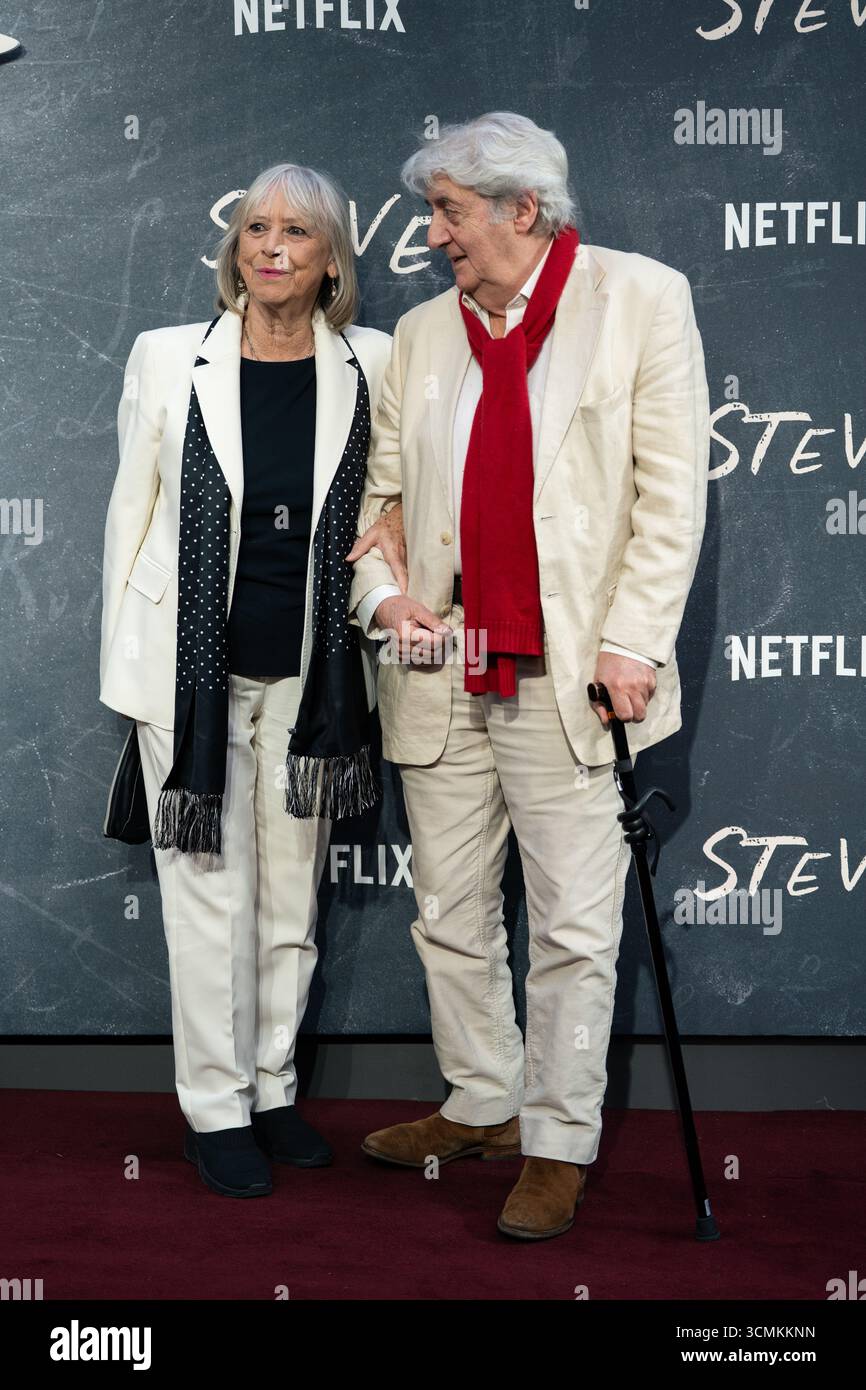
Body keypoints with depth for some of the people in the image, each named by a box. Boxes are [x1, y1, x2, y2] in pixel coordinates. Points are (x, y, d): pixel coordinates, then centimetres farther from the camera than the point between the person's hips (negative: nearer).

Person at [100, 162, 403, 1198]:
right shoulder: (168, 358, -3)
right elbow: (131, 510, 2)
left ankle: (272, 1086, 27)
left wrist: (392, 523, -7)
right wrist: (123, 665, 3)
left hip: (310, 673, 2)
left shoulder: (371, 364, 0)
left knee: (292, 890, 11)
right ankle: (215, 1106, 17)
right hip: (191, 666, -2)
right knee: (209, 891, 3)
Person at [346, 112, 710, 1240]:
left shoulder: (642, 298, 0)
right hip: (442, 677, 5)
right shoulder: (421, 335, 13)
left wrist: (631, 641, -12)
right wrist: (378, 589, -1)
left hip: (570, 678, -5)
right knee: (449, 918, 13)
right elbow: (377, 490, 19)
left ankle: (560, 1146, 15)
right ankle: (482, 1106, 31)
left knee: (574, 932, 0)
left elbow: (672, 490, -5)